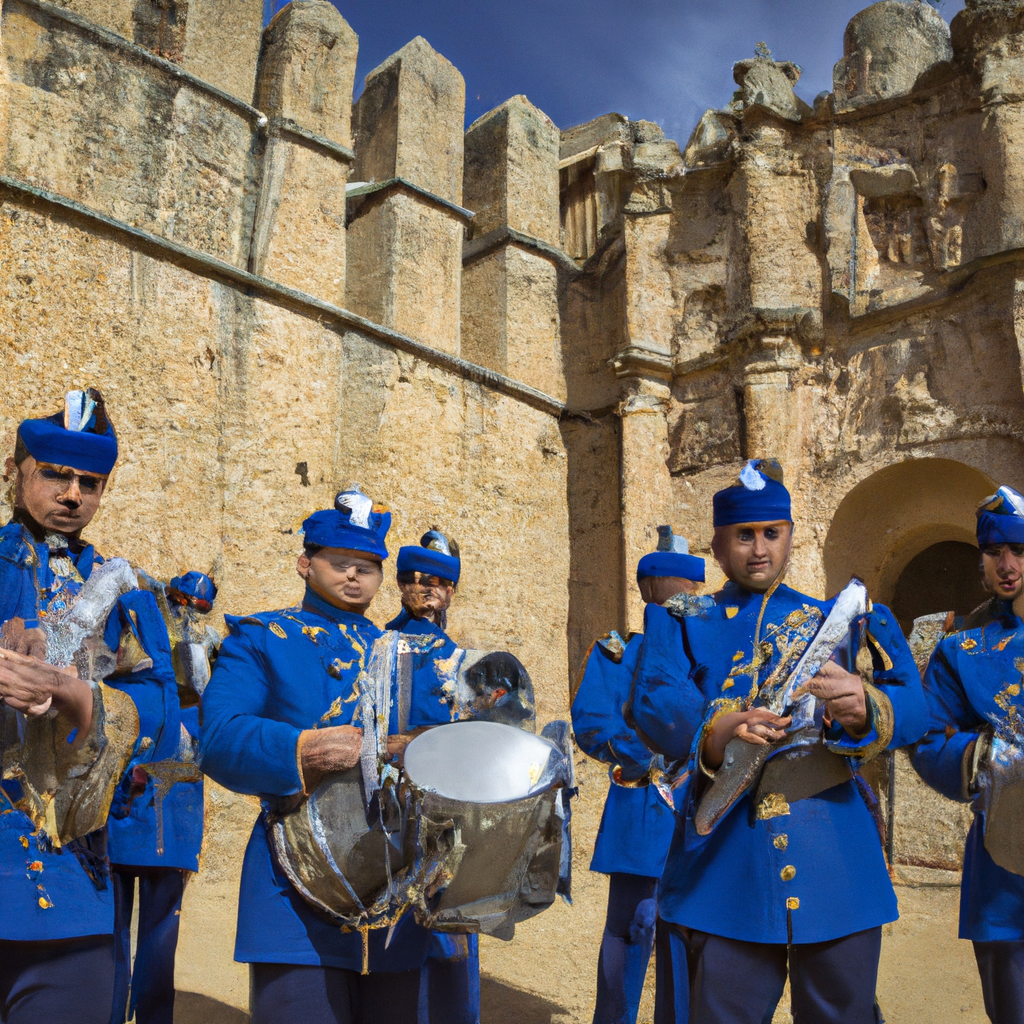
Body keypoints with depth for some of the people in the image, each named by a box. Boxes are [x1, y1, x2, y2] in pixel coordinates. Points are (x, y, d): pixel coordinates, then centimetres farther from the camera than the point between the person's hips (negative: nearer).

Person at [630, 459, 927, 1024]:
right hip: (724, 867, -1)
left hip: (838, 863, 2)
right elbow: (654, 702, -12)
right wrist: (715, 733, -34)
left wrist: (862, 708, -28)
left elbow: (911, 708, -4)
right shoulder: (681, 623, 8)